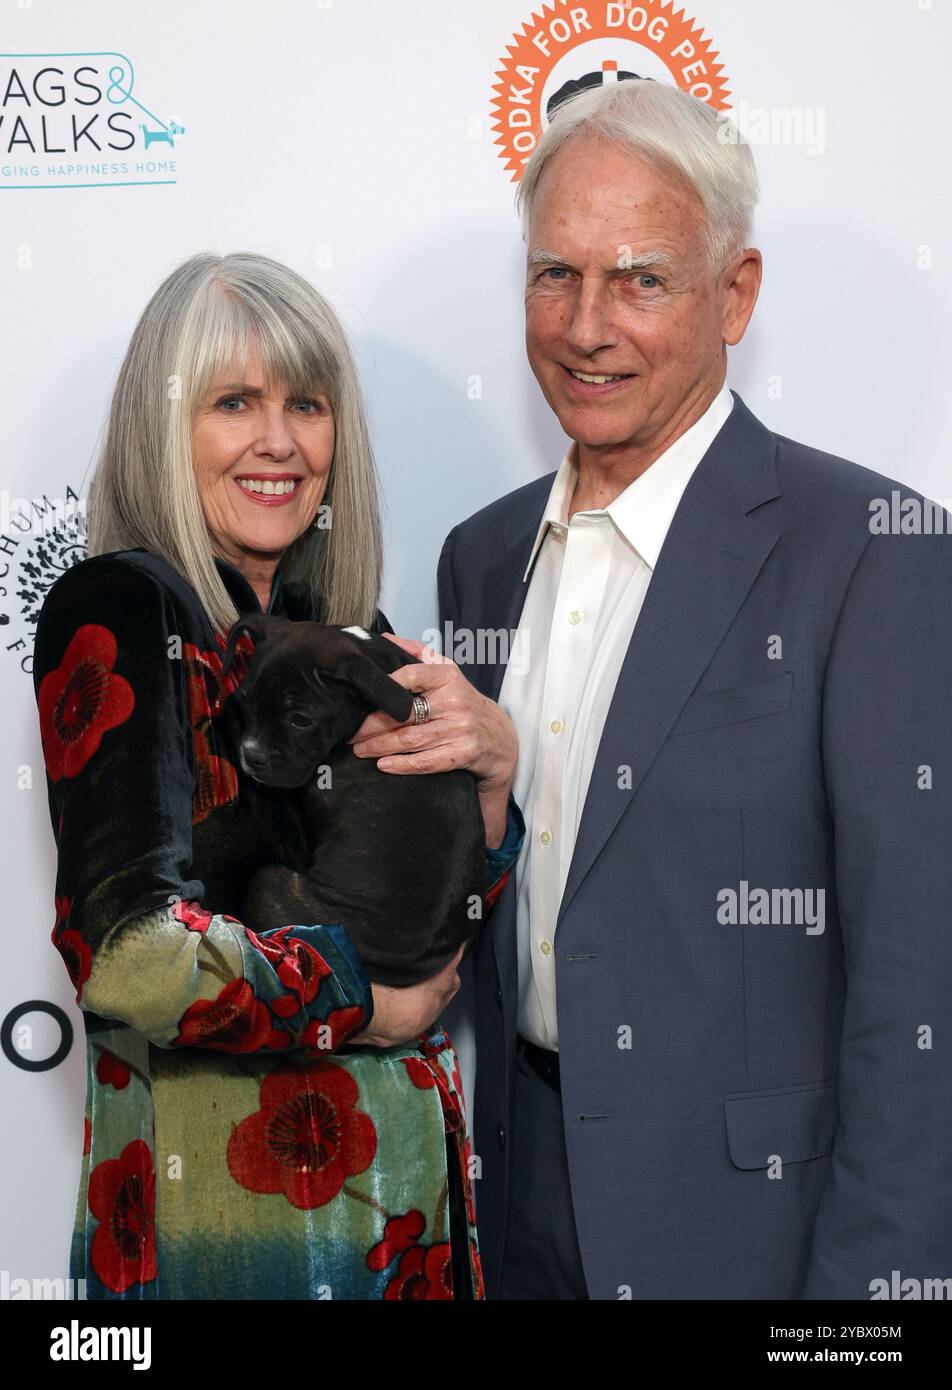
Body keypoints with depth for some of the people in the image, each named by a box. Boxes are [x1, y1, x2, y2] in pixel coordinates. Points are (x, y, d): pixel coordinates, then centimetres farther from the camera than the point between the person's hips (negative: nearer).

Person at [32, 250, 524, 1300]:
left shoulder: (347, 626, 6)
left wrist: (490, 768, -9)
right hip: (225, 1198, -6)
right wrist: (366, 1005, -11)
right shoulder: (122, 611, -14)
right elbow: (133, 953, -24)